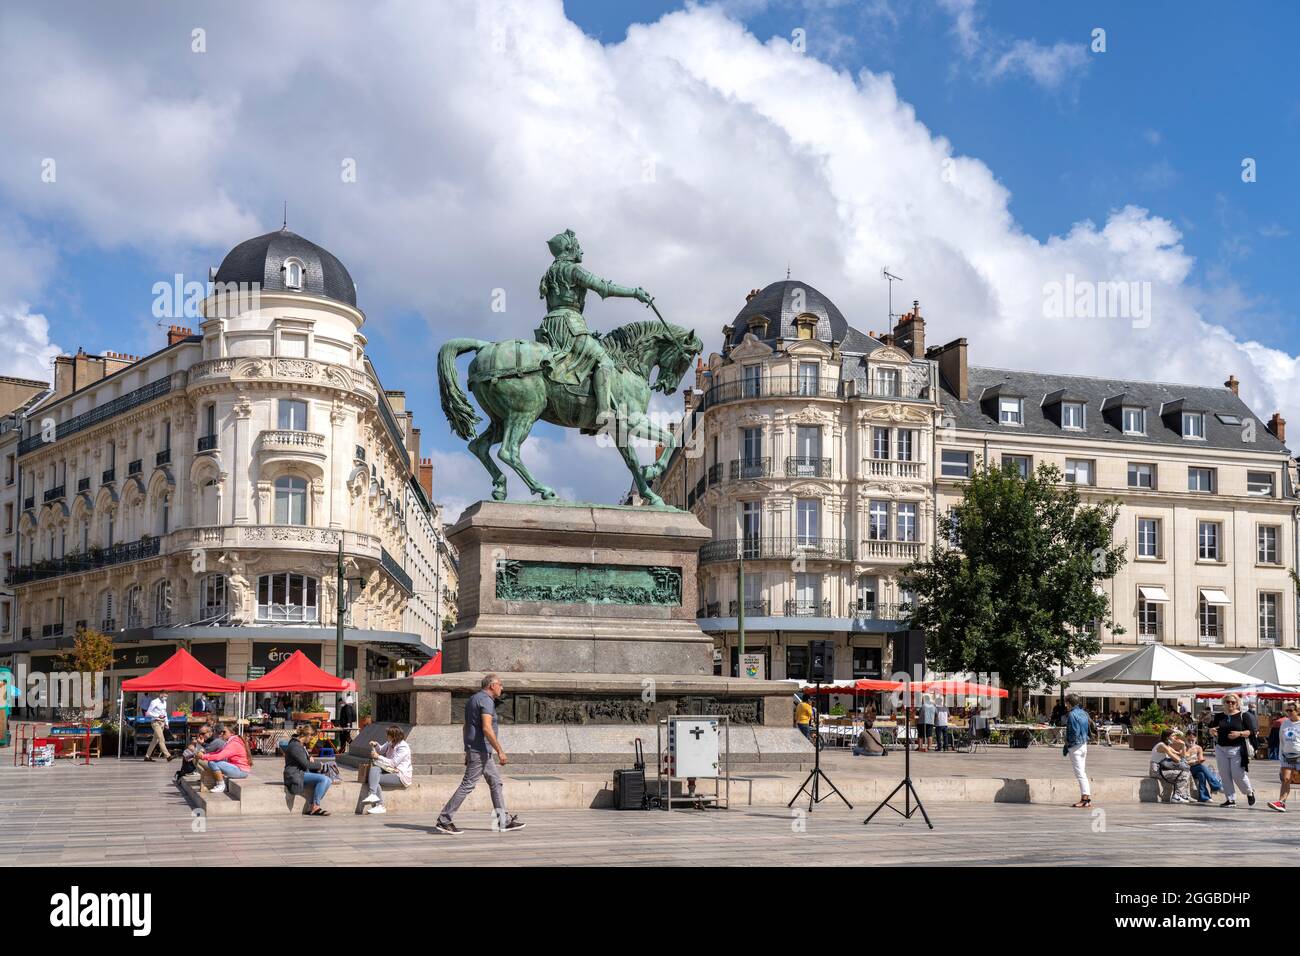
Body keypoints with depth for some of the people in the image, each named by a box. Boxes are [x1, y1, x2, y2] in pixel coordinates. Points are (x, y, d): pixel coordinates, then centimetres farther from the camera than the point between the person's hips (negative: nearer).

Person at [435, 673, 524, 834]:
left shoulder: (473, 699, 17)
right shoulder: (486, 701, -15)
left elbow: (466, 727, 21)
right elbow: (487, 728, -25)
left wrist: (468, 752, 24)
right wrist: (500, 751, -24)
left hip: (475, 750, 11)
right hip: (480, 750, -11)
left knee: (496, 782, 11)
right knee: (468, 785, -8)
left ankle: (504, 821, 13)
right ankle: (444, 820, -5)